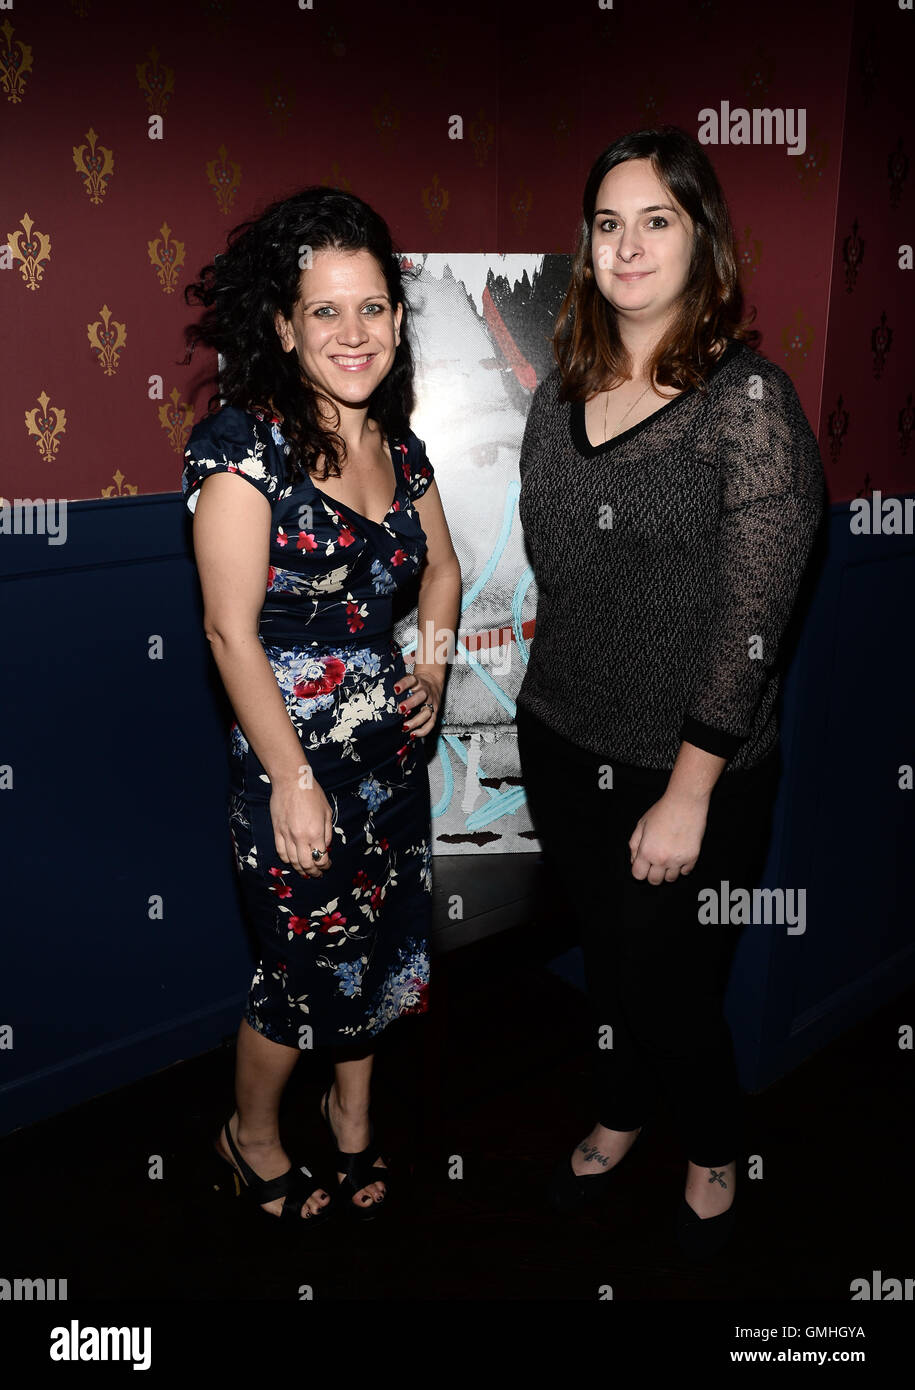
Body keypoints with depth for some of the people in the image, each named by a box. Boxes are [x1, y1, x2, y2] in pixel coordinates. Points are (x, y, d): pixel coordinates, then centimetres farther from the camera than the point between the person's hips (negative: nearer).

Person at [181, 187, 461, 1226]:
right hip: (291, 752, -6)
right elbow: (231, 628, -19)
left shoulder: (397, 442, 6)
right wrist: (291, 778, -19)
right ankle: (251, 1136, 38)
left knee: (384, 938, 18)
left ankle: (353, 1110, 46)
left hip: (393, 742, 7)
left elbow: (440, 567, 20)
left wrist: (432, 669, 4)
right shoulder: (242, 441, -16)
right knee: (310, 962, 8)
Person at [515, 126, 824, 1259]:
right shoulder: (561, 391, 4)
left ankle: (713, 1153, 43)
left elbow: (752, 616, -17)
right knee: (604, 952, 22)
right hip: (561, 743, 5)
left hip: (694, 769, -5)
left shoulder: (750, 399, -15)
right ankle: (619, 1116, 51)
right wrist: (545, 708, 12)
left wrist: (688, 793, -17)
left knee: (671, 985, 10)